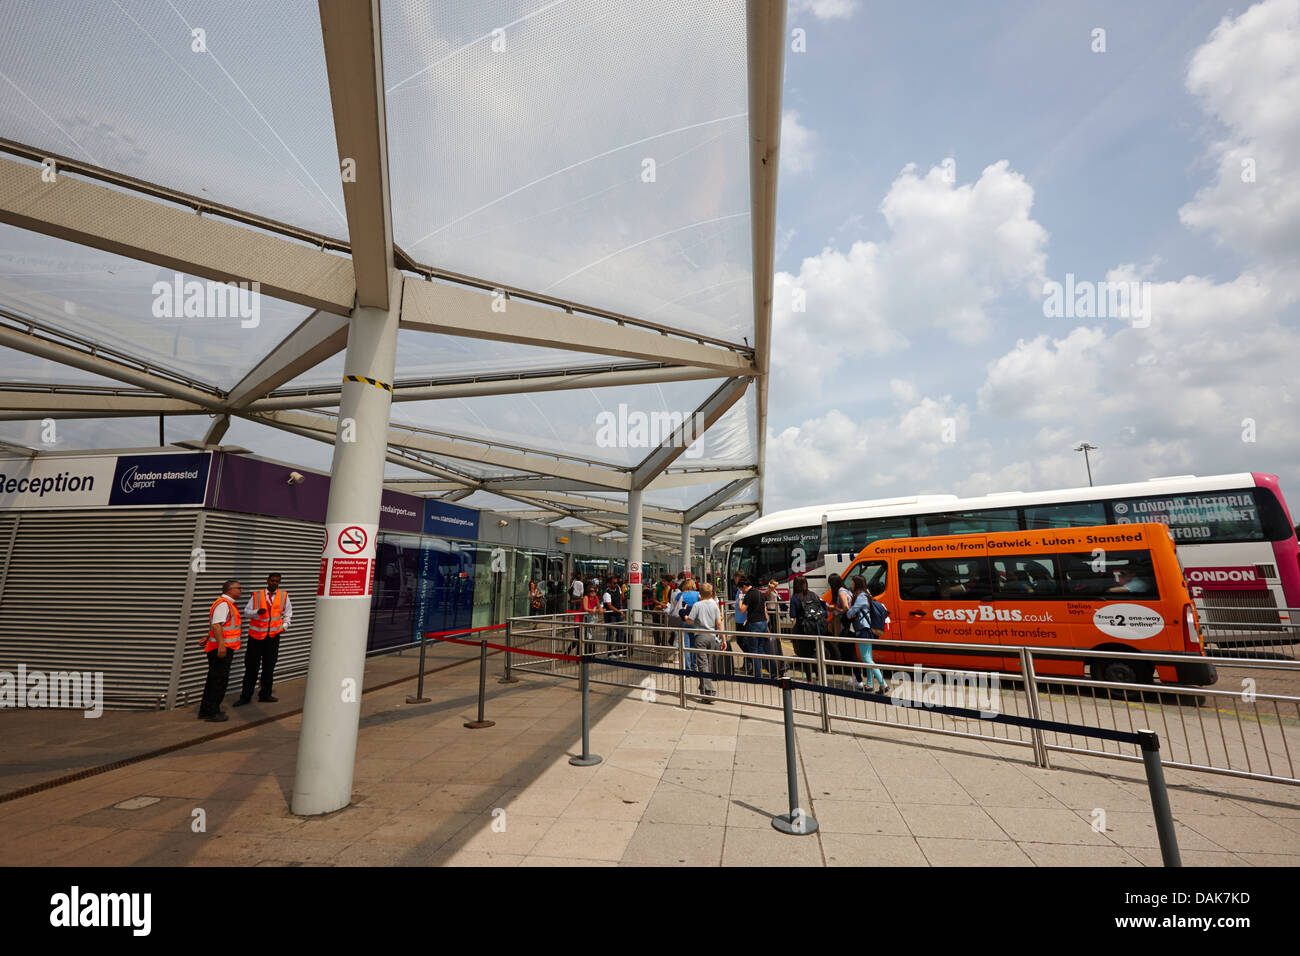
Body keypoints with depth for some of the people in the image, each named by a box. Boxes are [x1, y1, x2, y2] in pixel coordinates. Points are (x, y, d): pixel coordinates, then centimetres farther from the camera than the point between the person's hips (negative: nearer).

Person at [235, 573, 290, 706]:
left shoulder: (284, 596, 5)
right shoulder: (256, 595, 0)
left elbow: (288, 612, 15)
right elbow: (247, 611, 2)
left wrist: (285, 625, 6)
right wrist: (257, 612, -18)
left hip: (273, 635, 2)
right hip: (256, 635, -2)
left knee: (269, 666, 10)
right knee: (251, 666, 2)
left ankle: (265, 695, 20)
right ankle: (245, 696, 14)